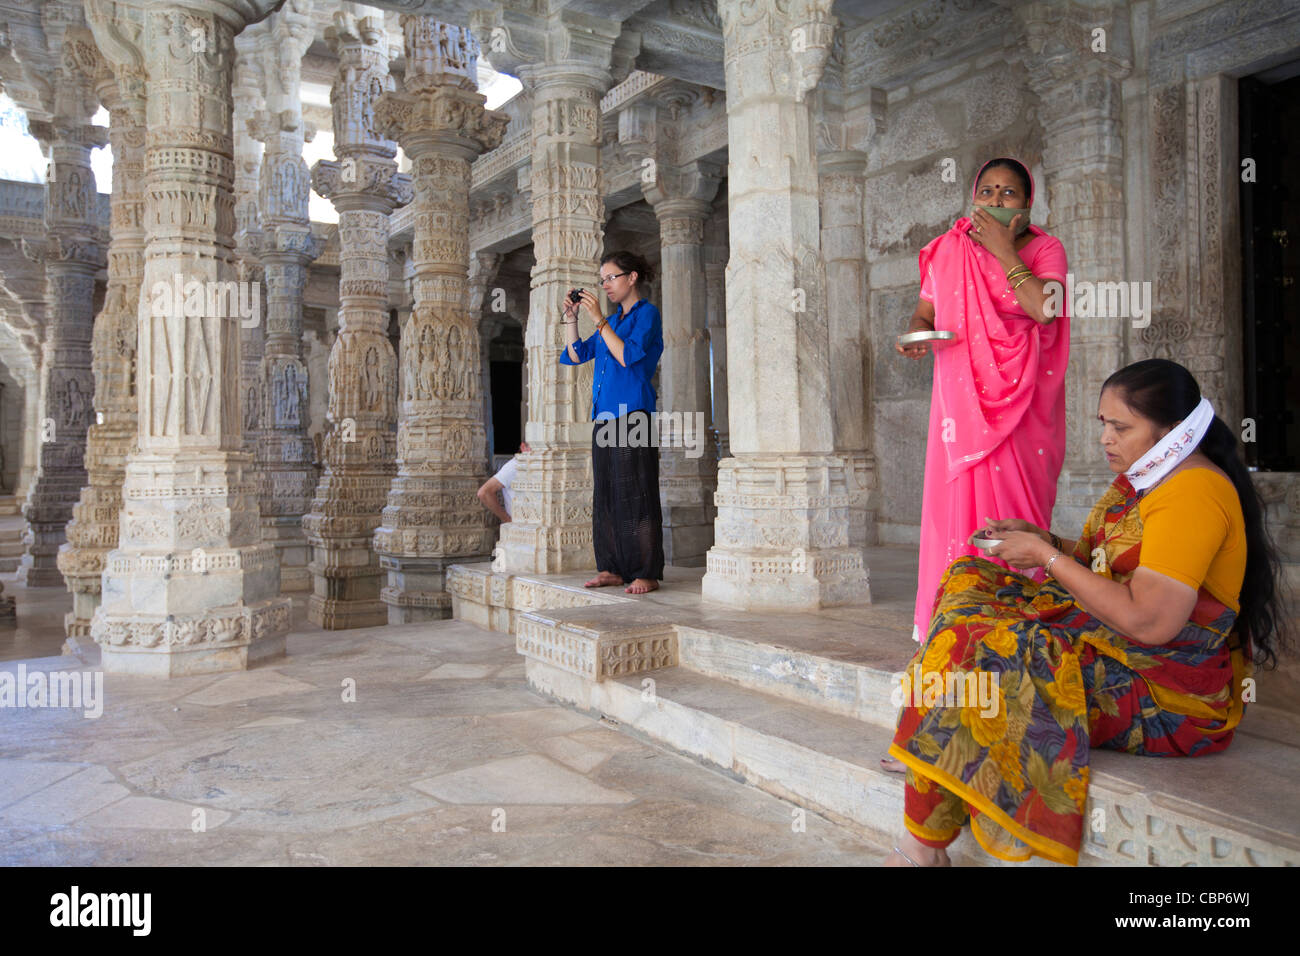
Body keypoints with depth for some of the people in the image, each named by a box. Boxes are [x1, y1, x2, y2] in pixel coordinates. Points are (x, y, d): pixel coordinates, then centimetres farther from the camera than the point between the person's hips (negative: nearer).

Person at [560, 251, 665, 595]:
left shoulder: (647, 314, 0)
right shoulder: (613, 320, 21)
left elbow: (628, 355, -15)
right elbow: (575, 355, 23)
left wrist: (599, 319, -12)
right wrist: (571, 319, 12)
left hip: (633, 412, -8)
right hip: (604, 416, 8)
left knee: (636, 496, -8)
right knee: (606, 497, 7)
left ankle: (646, 573, -4)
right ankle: (612, 568, 13)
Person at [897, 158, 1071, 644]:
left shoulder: (1045, 249, 6)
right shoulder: (948, 249, 13)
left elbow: (1046, 308, -13)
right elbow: (923, 313, 16)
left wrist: (1004, 251, -7)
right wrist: (917, 334, -7)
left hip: (1020, 399, -2)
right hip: (961, 399, 2)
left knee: (1014, 500, -5)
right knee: (957, 500, -3)